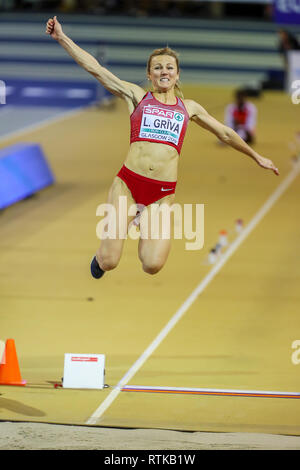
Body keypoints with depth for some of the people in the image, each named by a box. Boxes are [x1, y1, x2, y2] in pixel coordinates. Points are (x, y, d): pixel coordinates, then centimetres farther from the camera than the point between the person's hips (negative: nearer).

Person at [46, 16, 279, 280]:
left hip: (163, 194, 2)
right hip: (128, 183, -2)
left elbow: (225, 134, 31)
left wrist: (256, 156, 39)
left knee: (152, 265, -15)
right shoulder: (136, 96, 10)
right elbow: (95, 69, 5)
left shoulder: (189, 108, 17)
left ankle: (145, 222, 18)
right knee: (109, 263, -12)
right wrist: (61, 37, -1)